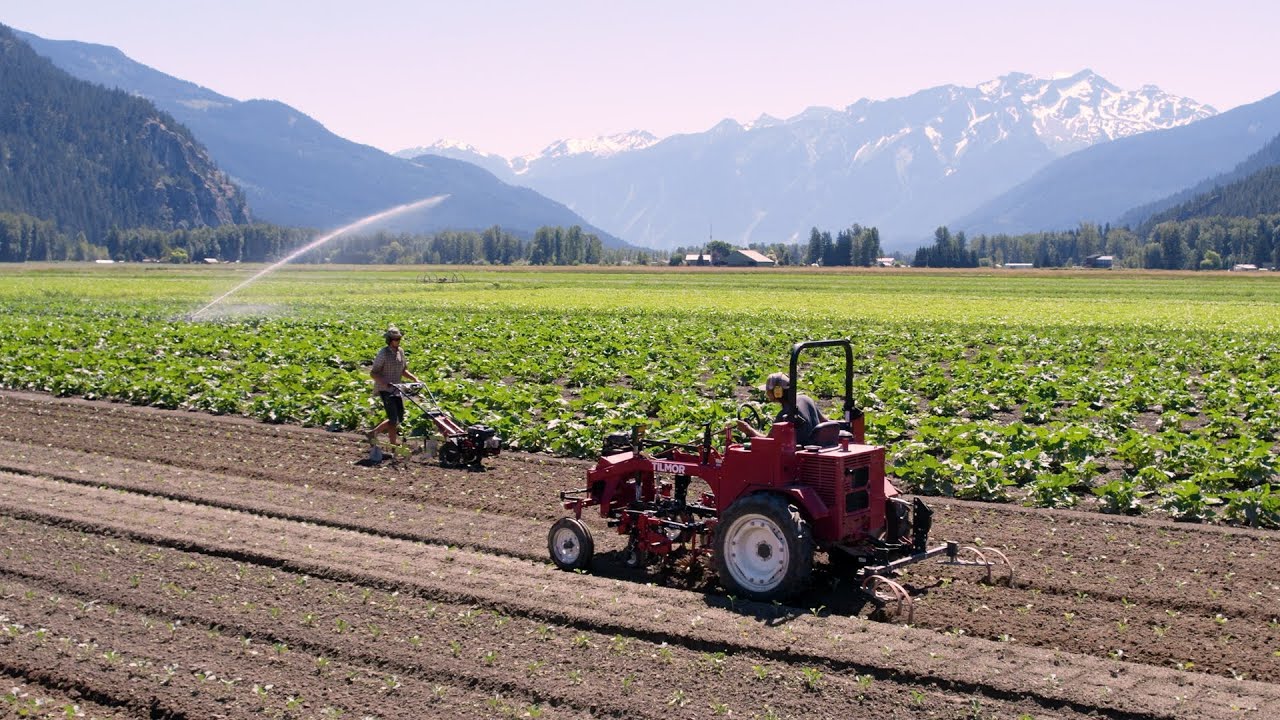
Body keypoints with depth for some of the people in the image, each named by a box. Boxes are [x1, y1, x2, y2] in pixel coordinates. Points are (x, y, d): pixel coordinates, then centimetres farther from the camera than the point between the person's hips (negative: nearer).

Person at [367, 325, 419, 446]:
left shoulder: (400, 352, 6)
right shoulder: (383, 353, -15)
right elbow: (373, 373, -14)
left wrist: (414, 379, 2)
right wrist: (384, 382, -30)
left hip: (396, 389, 8)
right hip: (385, 390, -8)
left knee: (399, 418, 11)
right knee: (393, 418, -10)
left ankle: (373, 433, 24)